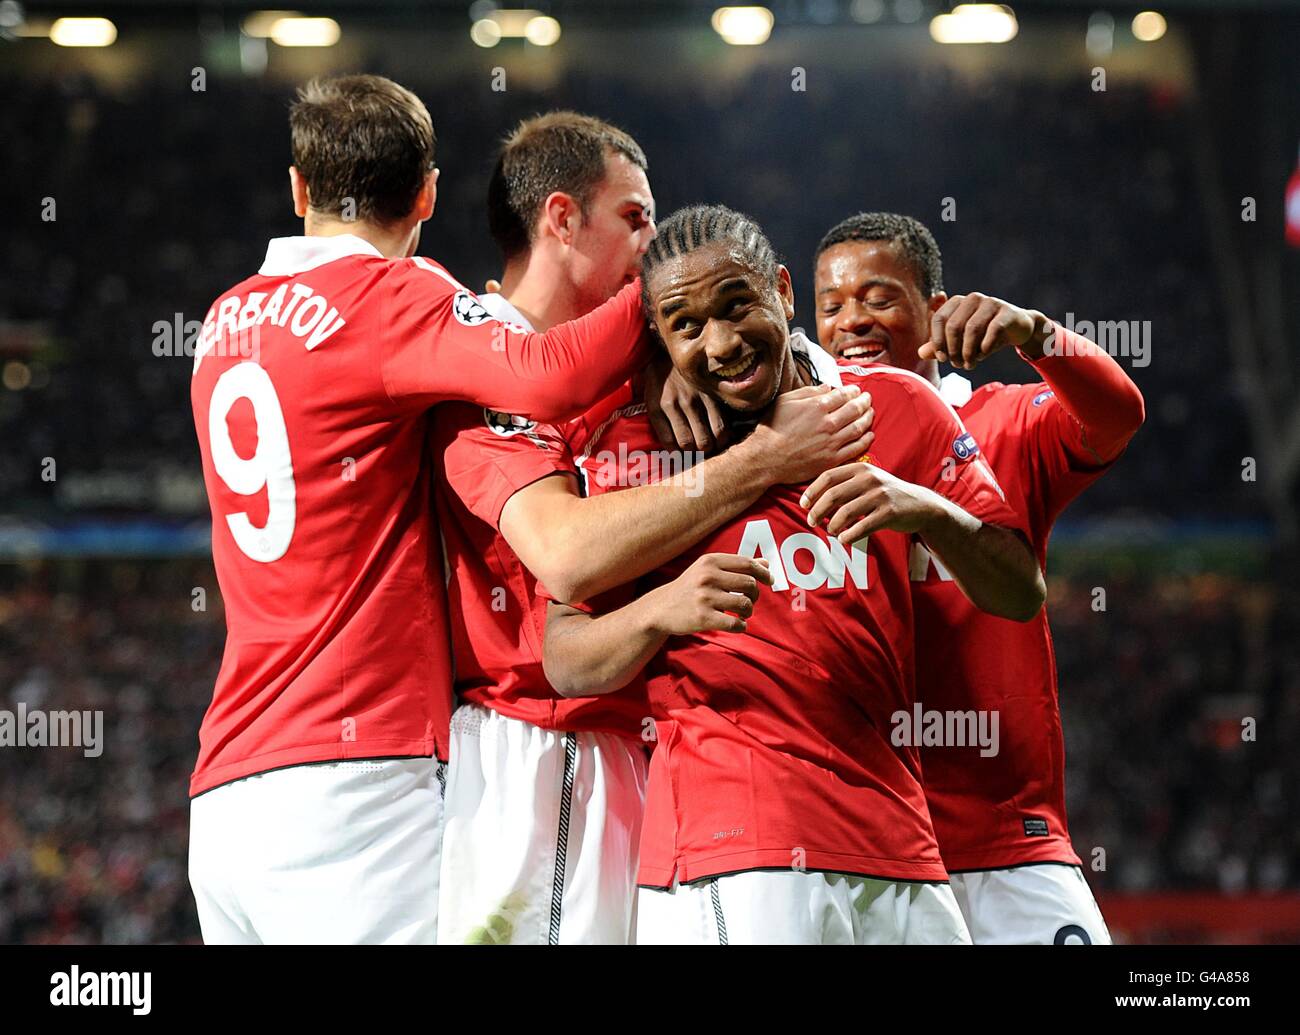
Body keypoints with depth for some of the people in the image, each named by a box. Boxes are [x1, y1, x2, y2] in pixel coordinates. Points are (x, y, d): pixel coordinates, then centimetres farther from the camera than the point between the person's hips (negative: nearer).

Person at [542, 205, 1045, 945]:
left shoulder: (895, 407, 9)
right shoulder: (634, 444, 3)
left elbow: (1021, 597, 4)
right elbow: (566, 664, 0)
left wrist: (927, 509, -15)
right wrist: (661, 610, -21)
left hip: (895, 842, 3)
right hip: (733, 854, -3)